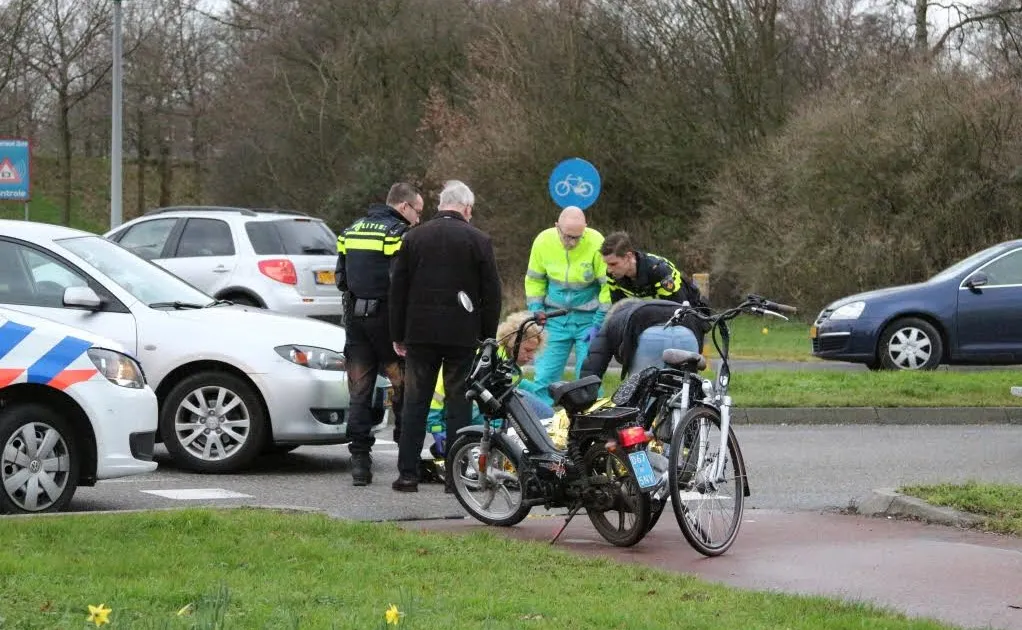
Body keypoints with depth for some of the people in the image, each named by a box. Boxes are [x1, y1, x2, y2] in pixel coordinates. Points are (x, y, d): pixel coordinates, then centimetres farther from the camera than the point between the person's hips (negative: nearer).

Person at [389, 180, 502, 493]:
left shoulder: (414, 237, 5)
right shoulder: (479, 241, -2)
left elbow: (397, 290, 8)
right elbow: (491, 293, -1)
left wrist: (398, 335, 13)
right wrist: (488, 336, 6)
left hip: (420, 333, 2)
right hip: (462, 334, -2)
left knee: (415, 403, 5)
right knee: (459, 402, 3)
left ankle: (407, 473, 3)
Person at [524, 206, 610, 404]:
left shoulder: (596, 243, -16)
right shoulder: (543, 241, -6)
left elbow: (608, 285, -9)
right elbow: (534, 280, 8)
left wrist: (599, 324, -10)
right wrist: (536, 313, 1)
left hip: (588, 319, -3)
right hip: (555, 319, 3)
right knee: (545, 376, -1)